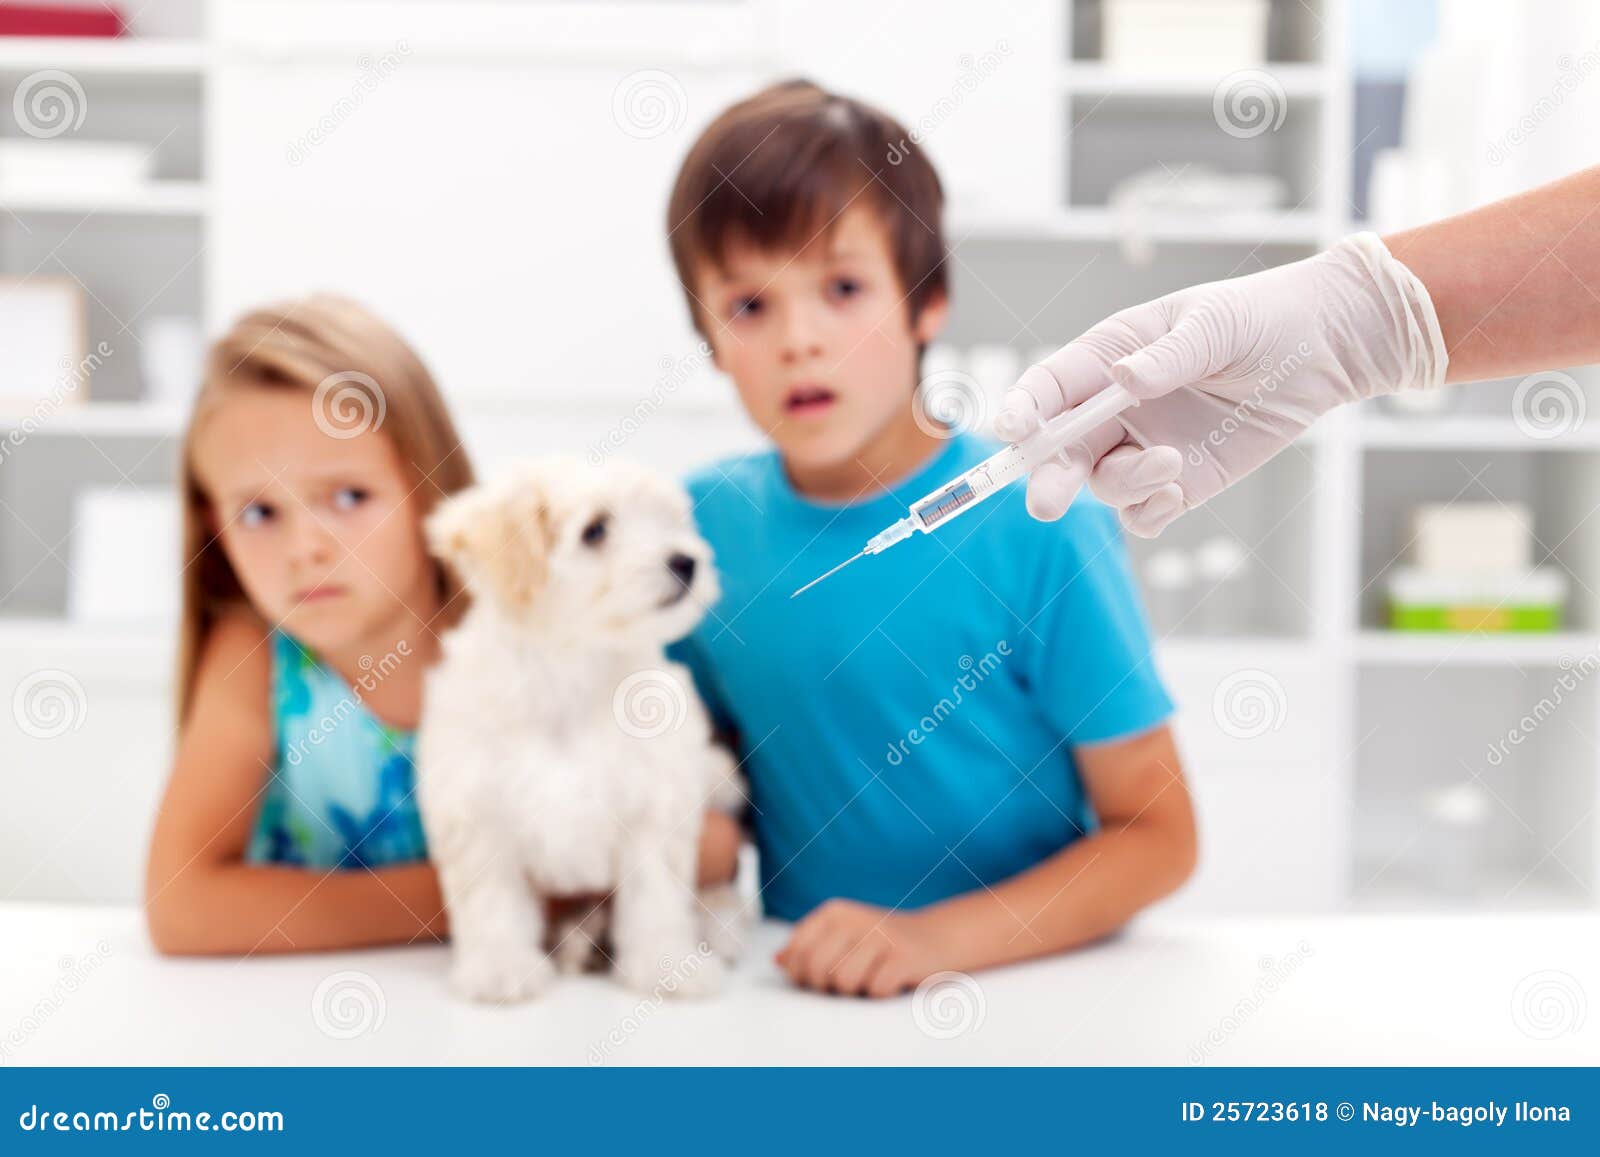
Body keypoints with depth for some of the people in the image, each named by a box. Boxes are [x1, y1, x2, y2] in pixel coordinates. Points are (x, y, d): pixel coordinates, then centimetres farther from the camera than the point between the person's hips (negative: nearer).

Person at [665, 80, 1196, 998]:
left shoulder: (1040, 528, -10)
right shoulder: (703, 525, 1)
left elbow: (1157, 834, -7)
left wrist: (937, 937, -18)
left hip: (1018, 990, -2)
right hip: (794, 988, 2)